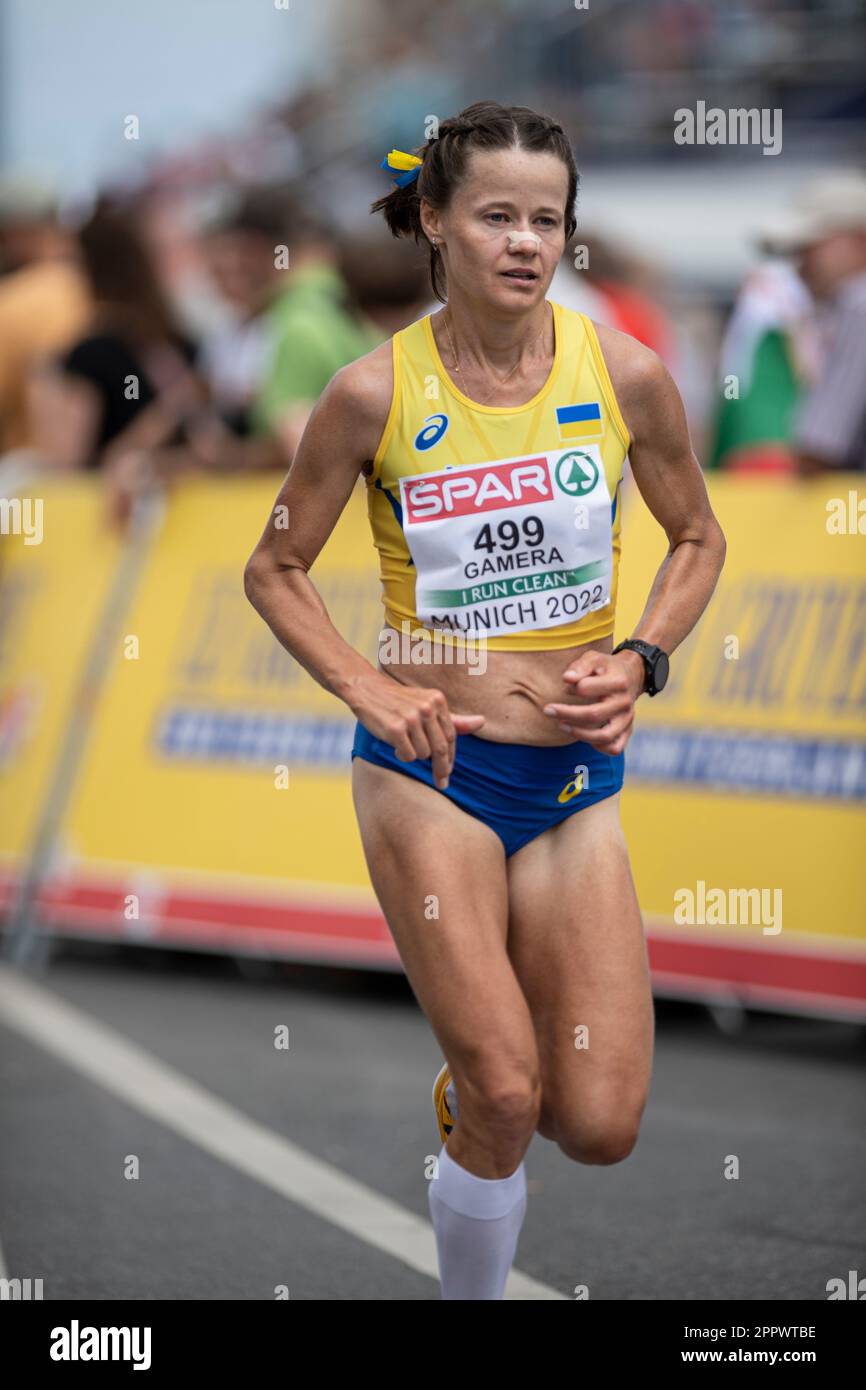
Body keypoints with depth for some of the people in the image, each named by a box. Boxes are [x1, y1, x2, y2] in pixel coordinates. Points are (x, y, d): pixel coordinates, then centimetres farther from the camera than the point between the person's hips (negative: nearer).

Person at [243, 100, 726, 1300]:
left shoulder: (625, 374, -4)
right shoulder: (376, 393, -9)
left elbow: (697, 537, 13)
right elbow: (275, 571, 3)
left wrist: (641, 660, -3)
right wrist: (368, 692, -10)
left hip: (577, 773, 2)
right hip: (431, 765, -2)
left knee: (601, 1125, -3)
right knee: (504, 1101, -10)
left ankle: (479, 1073, 31)